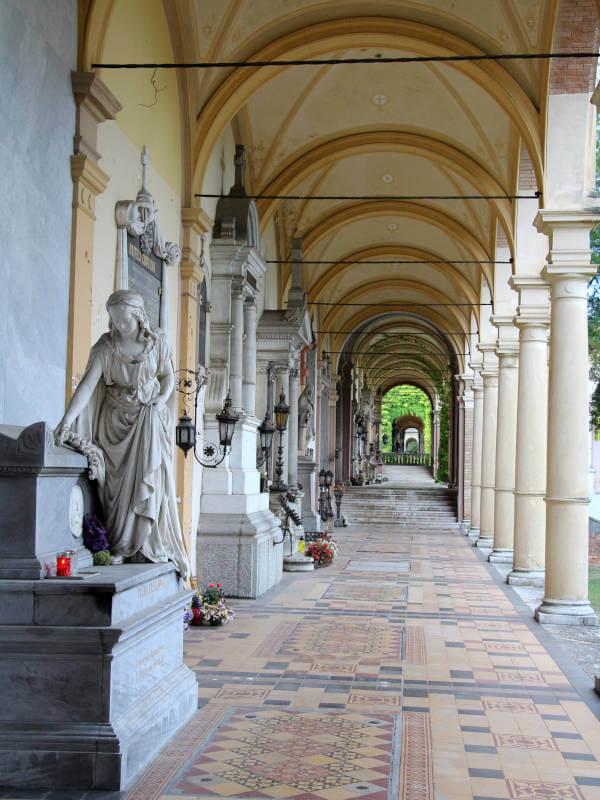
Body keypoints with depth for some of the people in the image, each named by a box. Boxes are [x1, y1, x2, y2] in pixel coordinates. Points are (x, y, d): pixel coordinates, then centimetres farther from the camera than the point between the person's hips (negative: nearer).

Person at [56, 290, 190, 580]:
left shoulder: (157, 342, -3)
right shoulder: (106, 346, -9)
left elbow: (168, 376, 11)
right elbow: (87, 384, -19)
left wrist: (161, 401, -9)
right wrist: (67, 421, -30)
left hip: (150, 418, 1)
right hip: (116, 420, -1)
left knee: (150, 477, -10)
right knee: (117, 482, -6)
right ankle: (117, 547, -2)